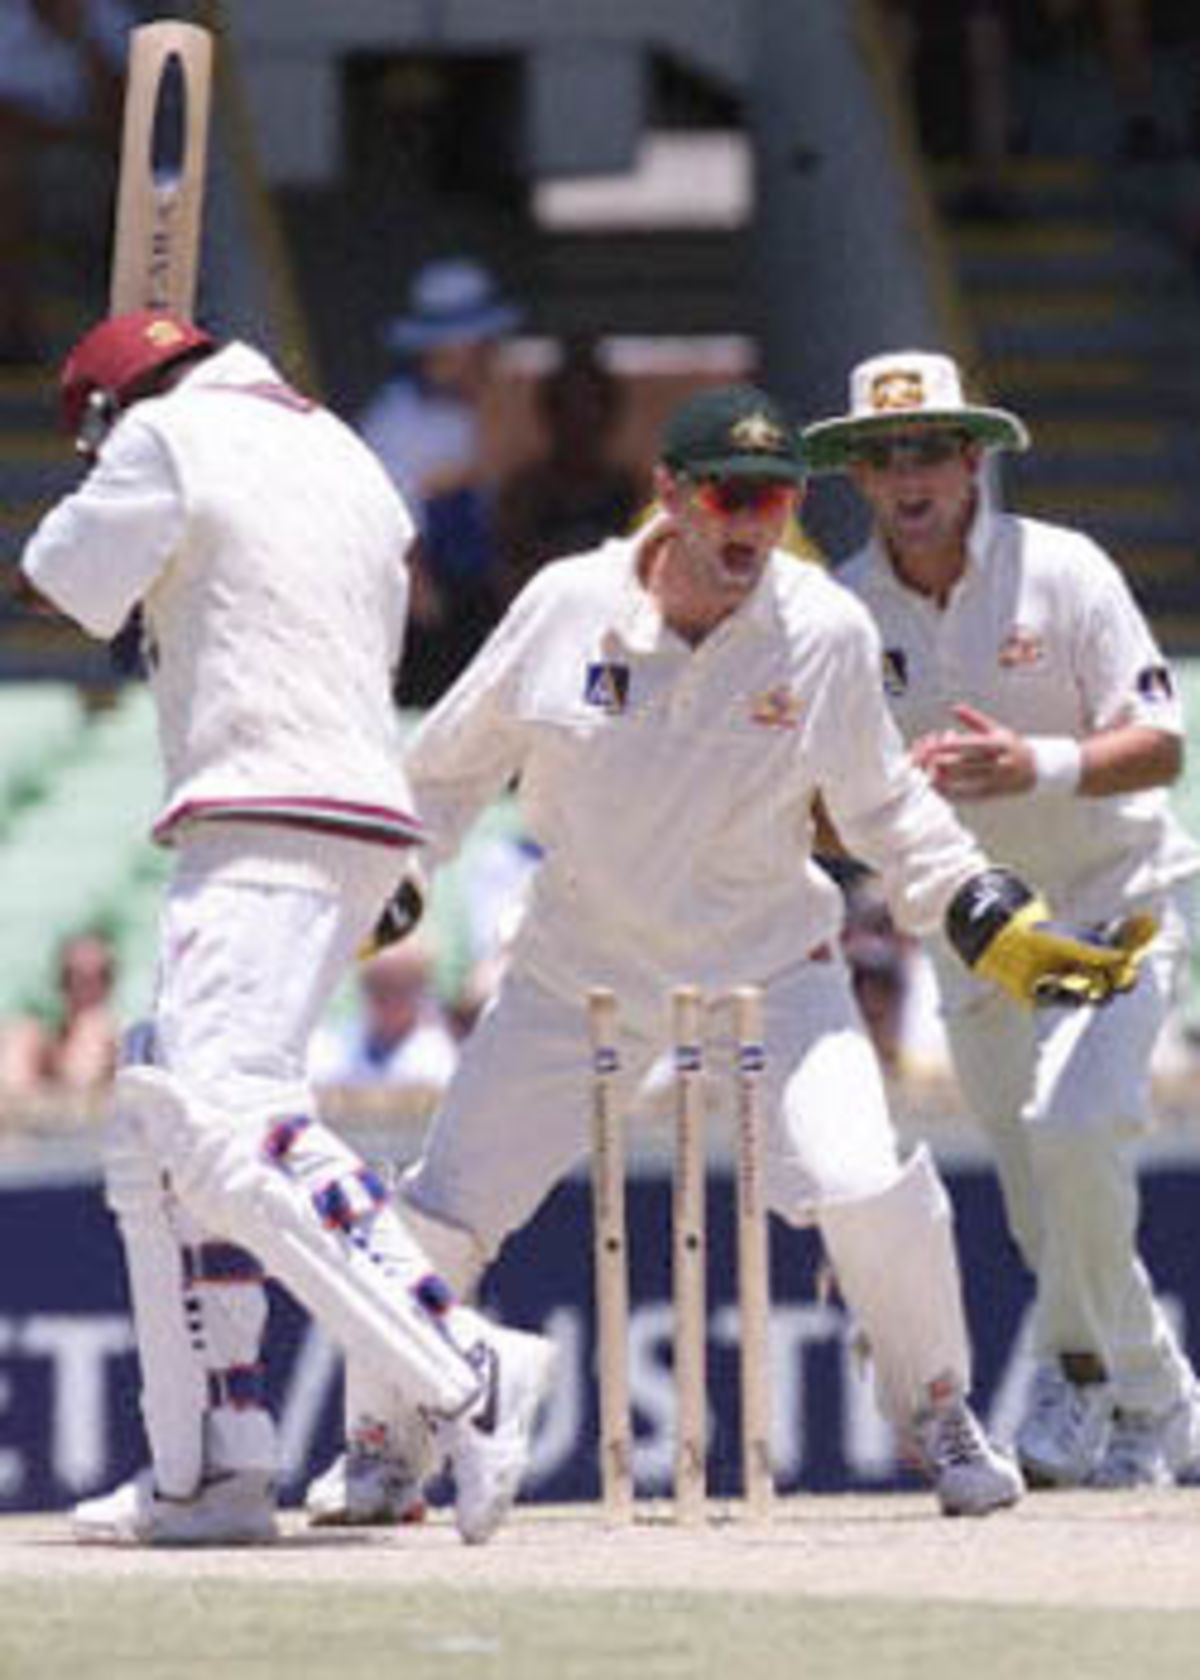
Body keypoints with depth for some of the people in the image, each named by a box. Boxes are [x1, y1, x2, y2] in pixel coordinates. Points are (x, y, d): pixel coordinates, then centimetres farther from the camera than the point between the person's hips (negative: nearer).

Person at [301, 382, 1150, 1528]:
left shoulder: (826, 633, -12)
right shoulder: (567, 609, -12)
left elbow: (884, 810, 2)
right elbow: (450, 768, 2)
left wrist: (996, 921, -6)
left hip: (768, 962, -1)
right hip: (579, 963, 1)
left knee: (871, 1194, -19)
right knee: (443, 1208, -6)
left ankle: (935, 1414, 10)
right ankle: (379, 1444, 19)